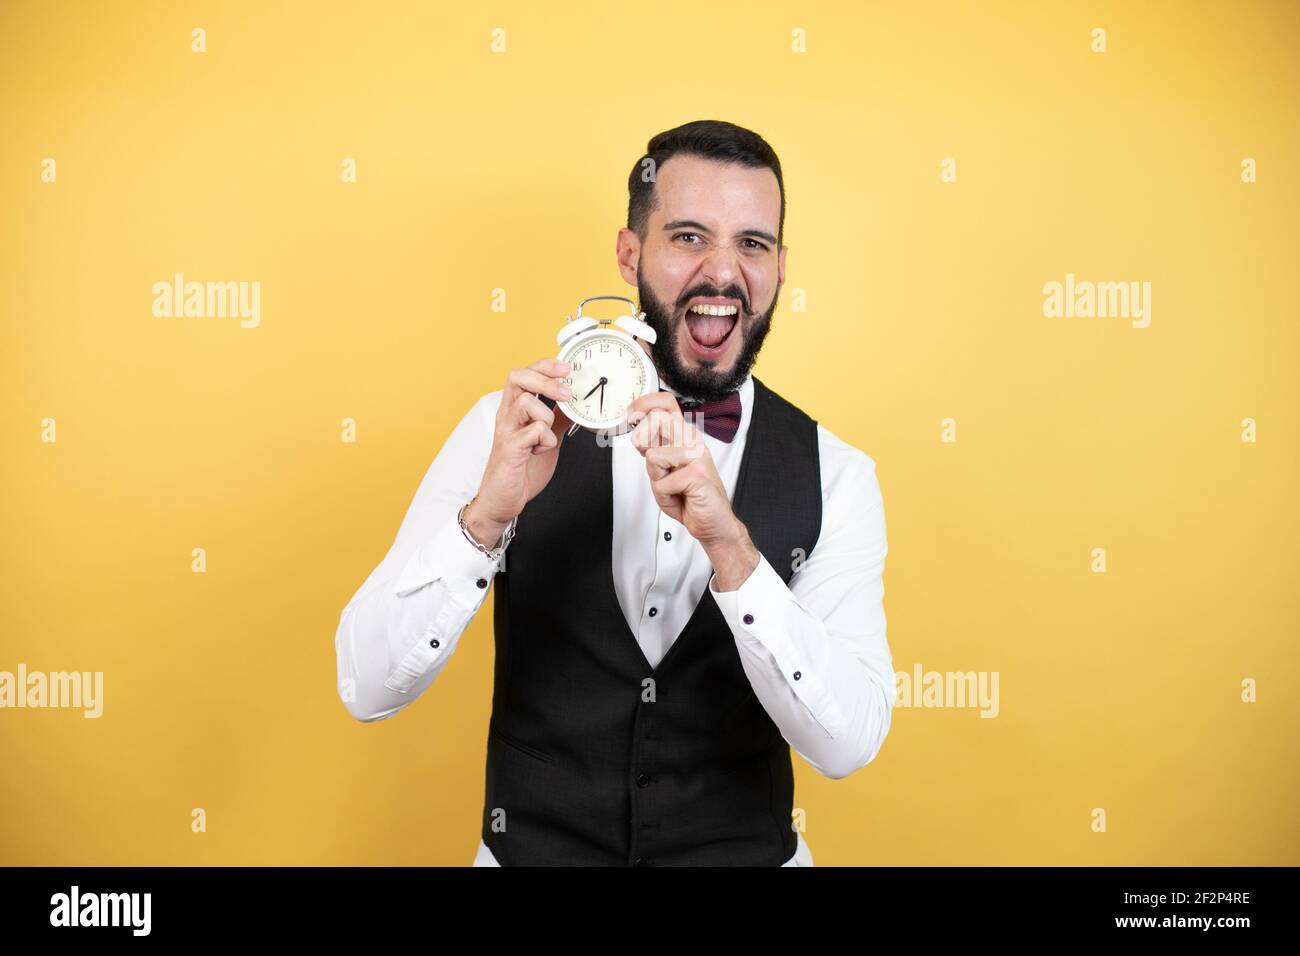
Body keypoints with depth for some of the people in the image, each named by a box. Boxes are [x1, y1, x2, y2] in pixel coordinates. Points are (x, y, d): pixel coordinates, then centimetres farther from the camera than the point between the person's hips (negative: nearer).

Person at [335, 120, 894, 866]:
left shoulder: (834, 476, -10)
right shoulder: (511, 428, -12)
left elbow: (849, 740, -19)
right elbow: (368, 686, -16)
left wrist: (728, 544, -32)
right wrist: (488, 511, -31)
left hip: (749, 852, 1)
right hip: (530, 848, 0)